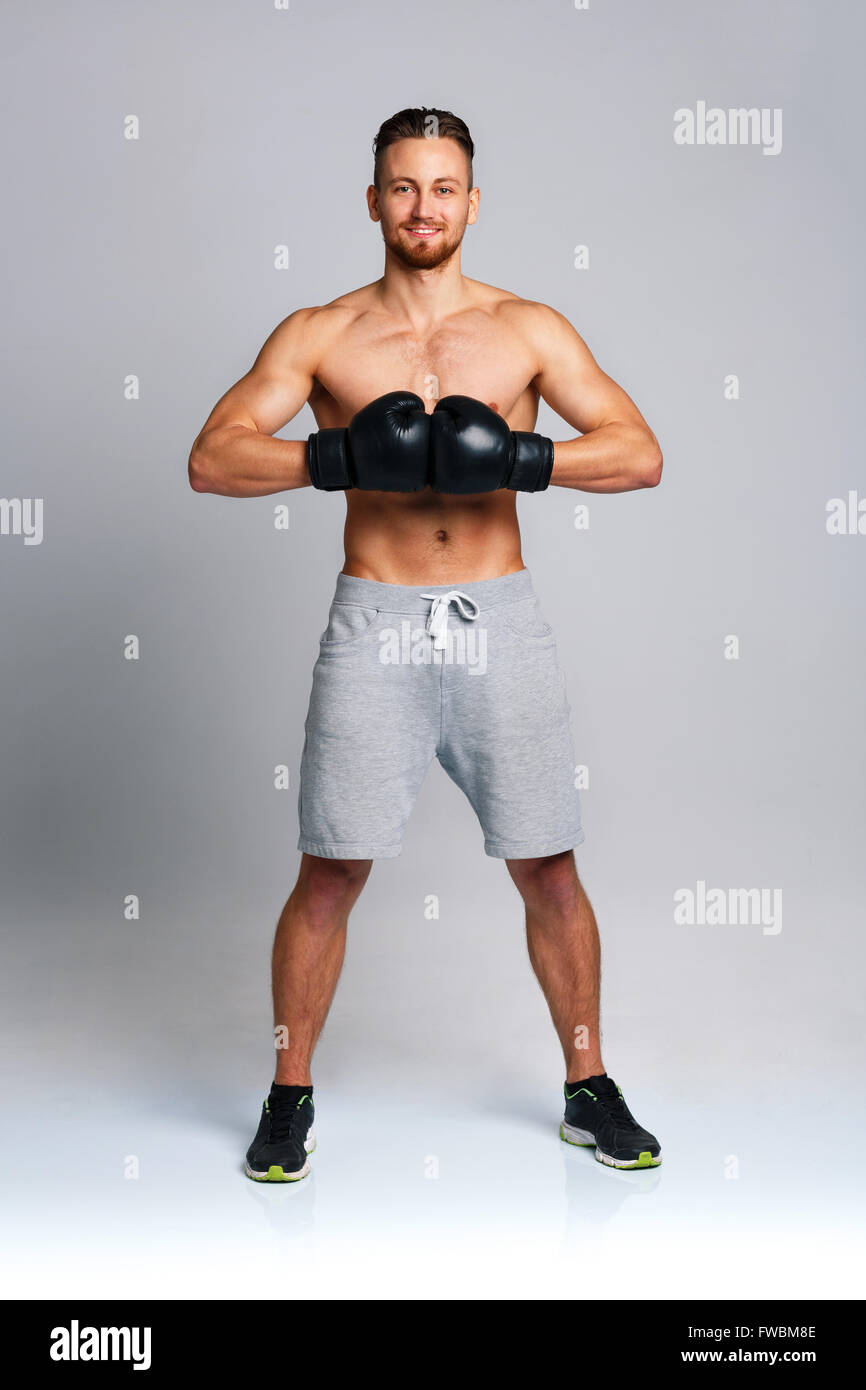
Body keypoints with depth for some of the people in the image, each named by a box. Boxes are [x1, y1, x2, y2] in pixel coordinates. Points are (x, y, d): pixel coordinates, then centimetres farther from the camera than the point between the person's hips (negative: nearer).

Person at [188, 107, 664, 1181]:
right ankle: (290, 1098, 19)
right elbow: (212, 458, -4)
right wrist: (338, 458, -18)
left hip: (500, 621, 1)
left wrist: (522, 458, -17)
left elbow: (641, 453, -1)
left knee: (549, 872, 6)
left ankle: (588, 1090, 24)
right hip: (374, 624, -1)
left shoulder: (529, 329, 7)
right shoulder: (320, 335, 6)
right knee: (330, 873, 0)